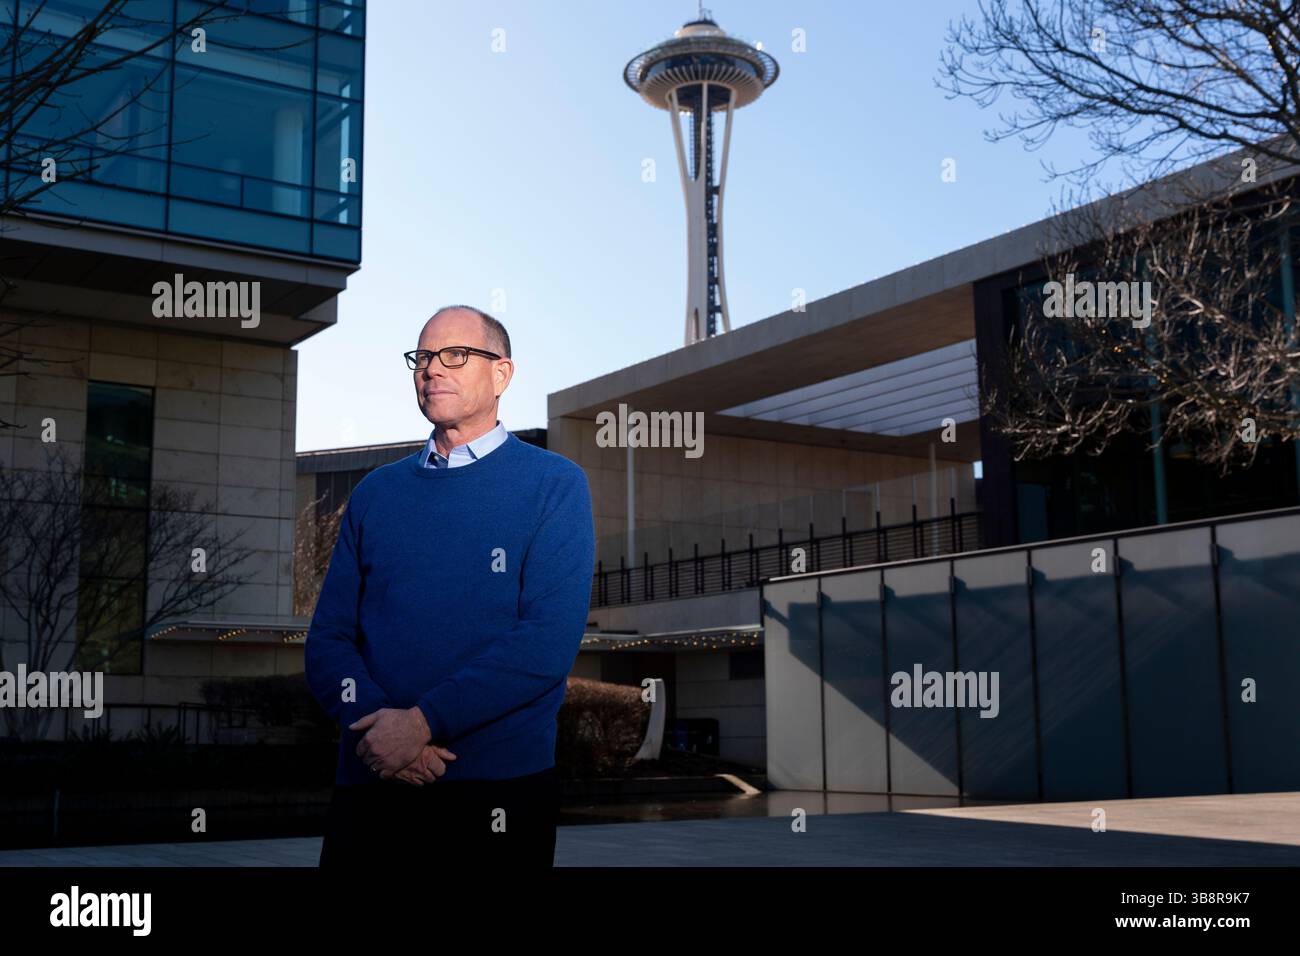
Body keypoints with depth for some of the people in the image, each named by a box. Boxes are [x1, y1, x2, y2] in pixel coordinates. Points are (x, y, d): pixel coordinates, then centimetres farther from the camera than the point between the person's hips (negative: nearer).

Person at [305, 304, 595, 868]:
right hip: (367, 785, 3)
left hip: (498, 783, -3)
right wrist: (375, 719, -13)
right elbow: (328, 639, 6)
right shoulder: (374, 493, 11)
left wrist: (423, 722, -17)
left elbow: (549, 641, -12)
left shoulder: (554, 484, -1)